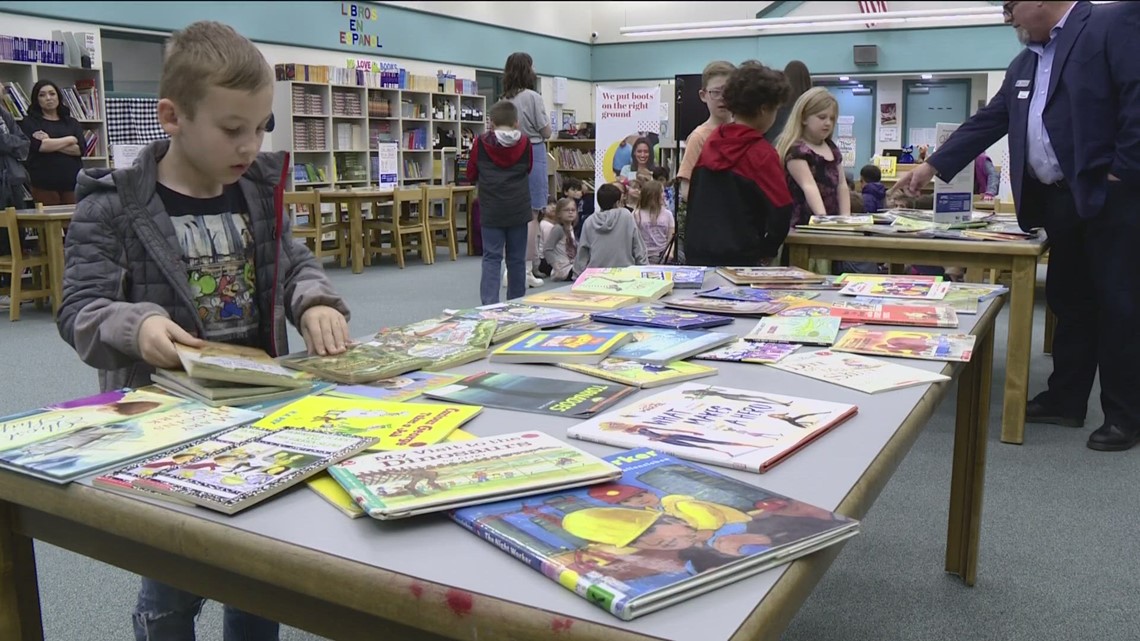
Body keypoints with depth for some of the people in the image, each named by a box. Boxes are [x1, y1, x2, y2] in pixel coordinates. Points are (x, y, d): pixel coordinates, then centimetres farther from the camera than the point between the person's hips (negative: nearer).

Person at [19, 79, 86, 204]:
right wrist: (70, 139, 0)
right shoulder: (29, 122, 9)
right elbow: (40, 146, -9)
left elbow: (80, 149, 1)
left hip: (72, 183, 2)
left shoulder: (72, 123, 16)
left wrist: (50, 143, -8)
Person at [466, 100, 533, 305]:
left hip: (491, 211, -1)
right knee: (517, 259, 9)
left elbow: (471, 175, 7)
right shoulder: (525, 144, -1)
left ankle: (489, 304, -12)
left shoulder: (481, 143, -4)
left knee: (491, 258, 0)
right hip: (519, 210, 1)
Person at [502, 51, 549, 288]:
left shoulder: (504, 99, 6)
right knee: (531, 215, -2)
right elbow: (546, 132, -5)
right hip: (532, 155, -6)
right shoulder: (533, 97, -10)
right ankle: (526, 270, 0)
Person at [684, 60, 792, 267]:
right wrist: (766, 250, 2)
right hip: (740, 260, -6)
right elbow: (781, 210, -15)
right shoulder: (762, 154, -11)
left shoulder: (710, 142, 8)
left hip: (696, 256, 6)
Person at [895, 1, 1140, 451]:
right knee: (1069, 303, 13)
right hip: (1060, 201, 8)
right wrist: (931, 167, 12)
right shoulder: (1024, 65, 17)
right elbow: (986, 123, 17)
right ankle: (1066, 399, 22)